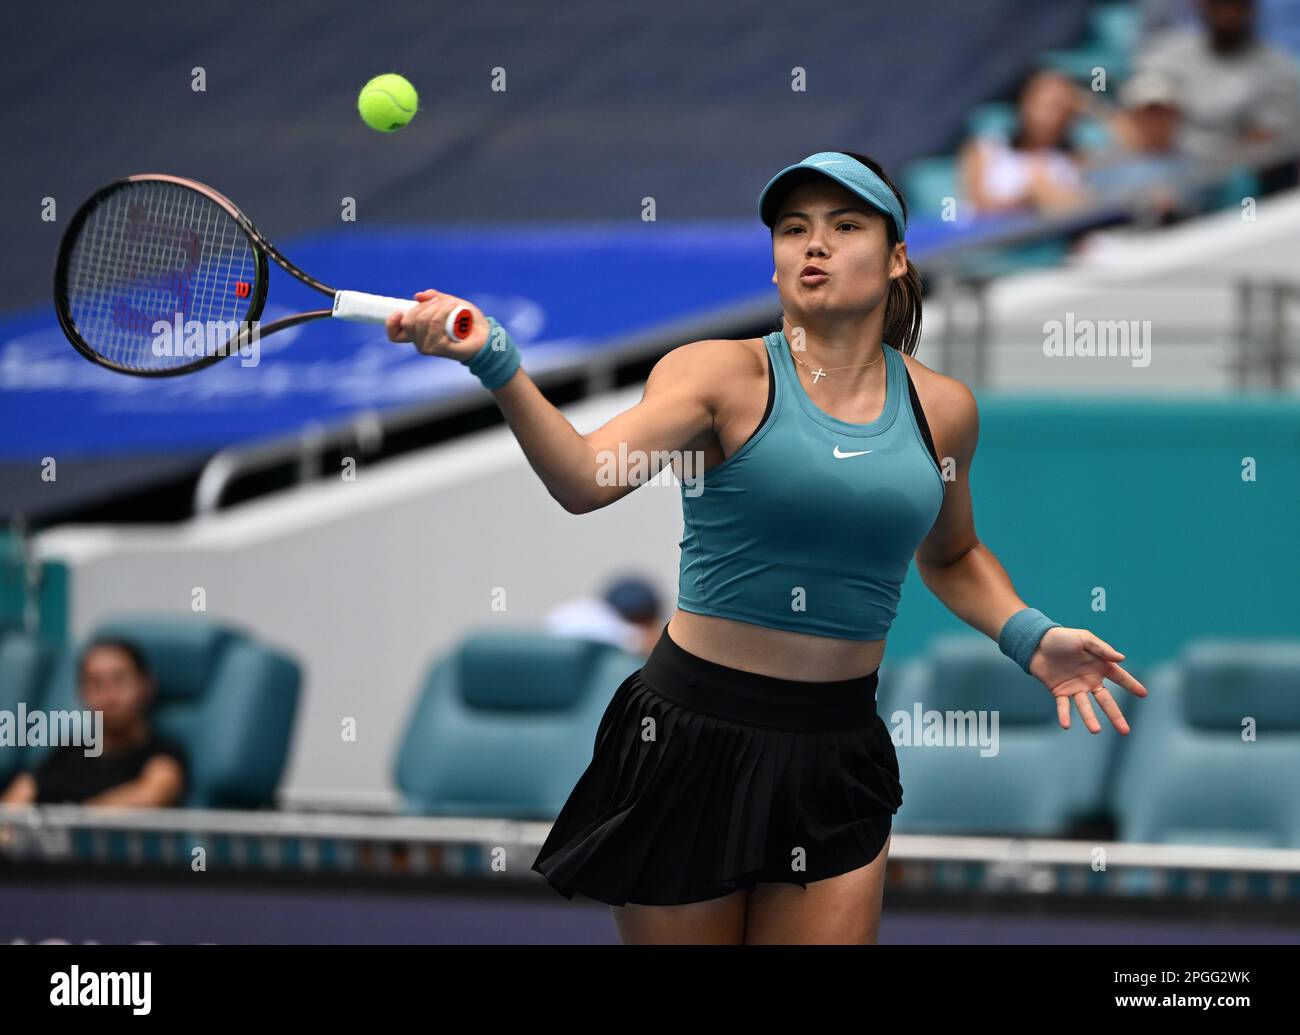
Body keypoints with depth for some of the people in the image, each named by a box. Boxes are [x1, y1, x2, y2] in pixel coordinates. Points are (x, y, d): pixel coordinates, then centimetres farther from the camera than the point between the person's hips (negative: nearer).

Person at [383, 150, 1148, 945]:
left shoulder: (942, 408, 5)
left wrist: (1030, 638, 6)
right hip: (691, 738, -3)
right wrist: (496, 362, -39)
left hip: (839, 753, 3)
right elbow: (584, 478, -23)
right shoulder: (724, 374, -7)